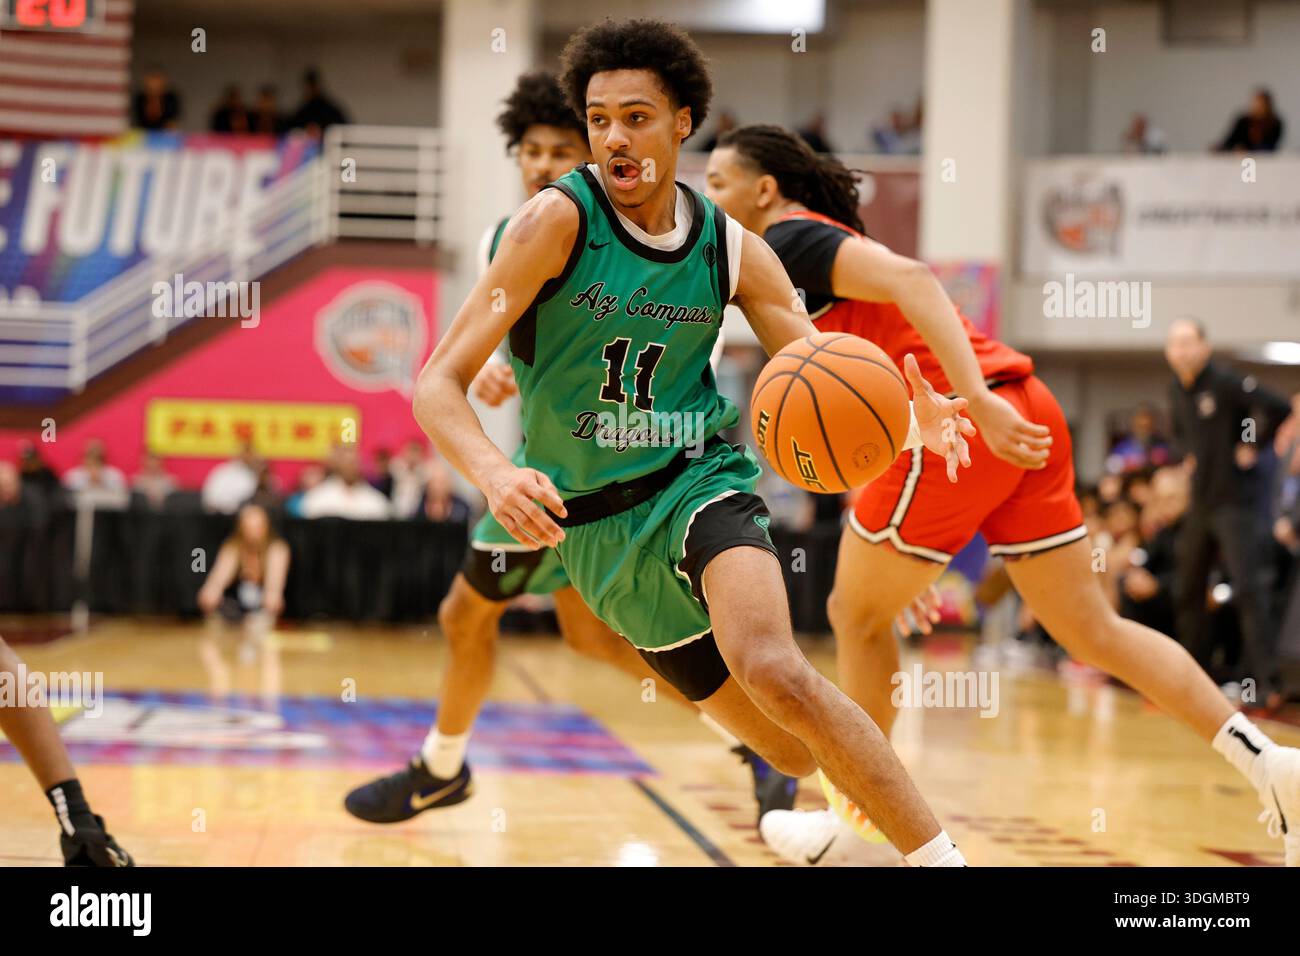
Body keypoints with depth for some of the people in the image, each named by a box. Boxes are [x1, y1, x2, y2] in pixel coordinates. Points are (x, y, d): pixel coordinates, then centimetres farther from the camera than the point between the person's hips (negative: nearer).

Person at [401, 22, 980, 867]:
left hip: (698, 487, 0)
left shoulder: (732, 249, -3)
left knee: (774, 671, -31)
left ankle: (942, 855, -23)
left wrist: (909, 415, -28)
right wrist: (496, 473, -38)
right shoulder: (559, 220, -13)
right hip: (593, 527, 0)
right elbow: (439, 384, -17)